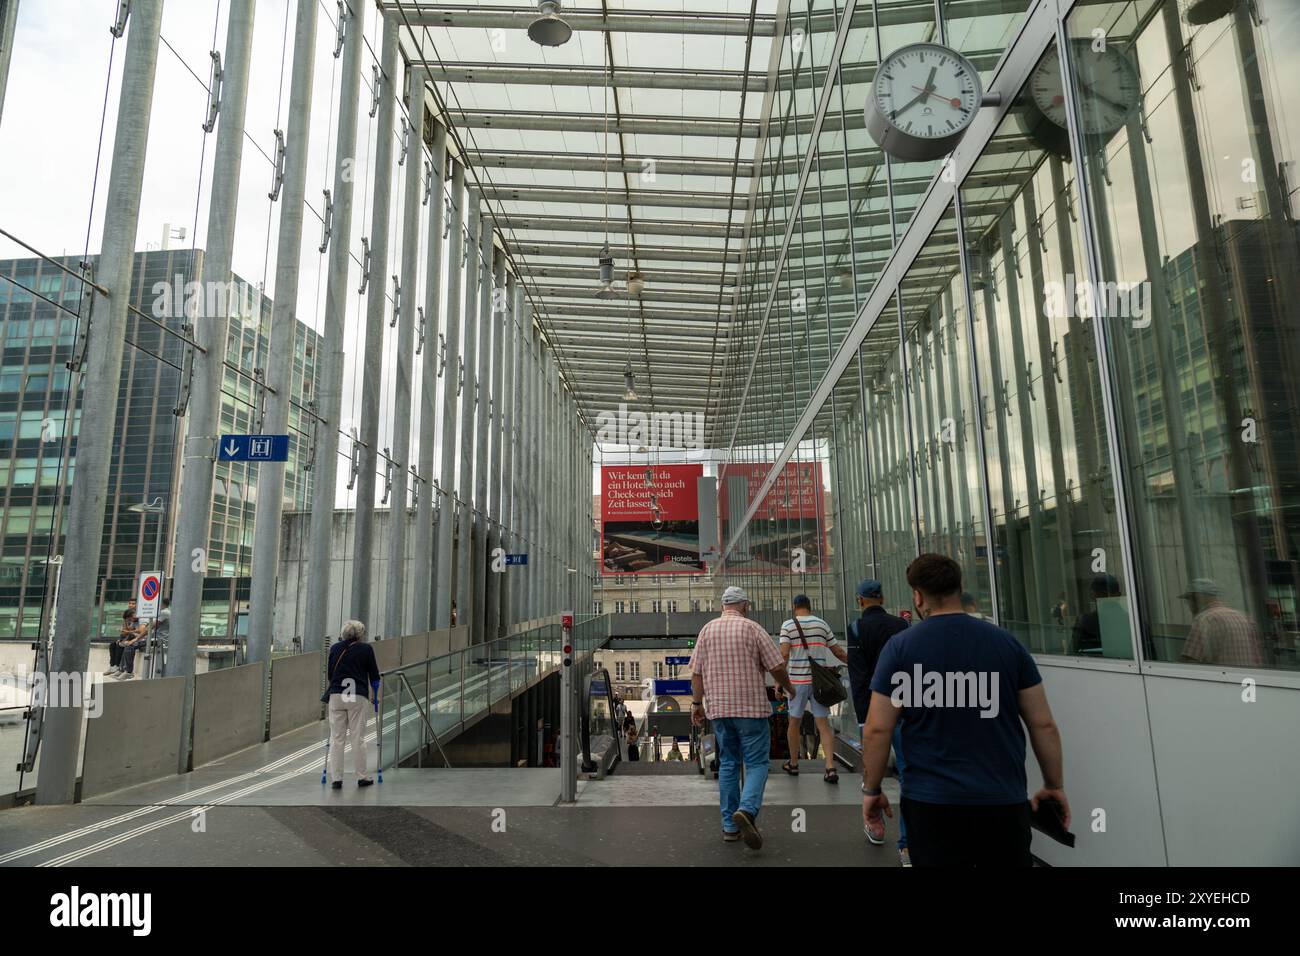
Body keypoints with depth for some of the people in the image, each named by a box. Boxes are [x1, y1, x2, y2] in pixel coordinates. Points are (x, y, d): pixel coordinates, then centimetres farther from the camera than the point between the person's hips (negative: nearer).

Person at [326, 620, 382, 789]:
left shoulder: (335, 648, 11)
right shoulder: (366, 649, 2)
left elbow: (330, 673, 19)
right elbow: (374, 675, 6)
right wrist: (376, 695, 21)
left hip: (336, 696, 3)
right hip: (358, 697, -3)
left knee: (337, 739, 5)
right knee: (358, 738, 3)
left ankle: (336, 779, 5)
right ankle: (362, 777, 10)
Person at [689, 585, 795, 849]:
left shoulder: (707, 629, 5)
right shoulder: (752, 628, -6)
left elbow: (697, 671, 3)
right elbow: (776, 666, -5)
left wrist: (696, 703, 9)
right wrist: (787, 686, 13)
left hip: (719, 708, 4)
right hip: (751, 707, -4)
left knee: (728, 763, 13)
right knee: (756, 763, 3)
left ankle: (730, 826, 14)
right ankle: (747, 810, -21)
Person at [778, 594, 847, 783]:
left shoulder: (788, 625, -3)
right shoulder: (822, 624, 6)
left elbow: (784, 654, -13)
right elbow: (838, 652, 9)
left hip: (798, 680, -2)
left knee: (795, 721, 13)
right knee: (823, 723, 2)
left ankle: (793, 763, 26)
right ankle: (830, 768, -9)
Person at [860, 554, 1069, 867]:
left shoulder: (900, 647, -6)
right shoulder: (1007, 643, 1)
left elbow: (878, 729, -7)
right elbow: (1044, 726, 4)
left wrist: (871, 789, 5)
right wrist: (1055, 785, 17)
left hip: (932, 801, -2)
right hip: (1004, 799, 2)